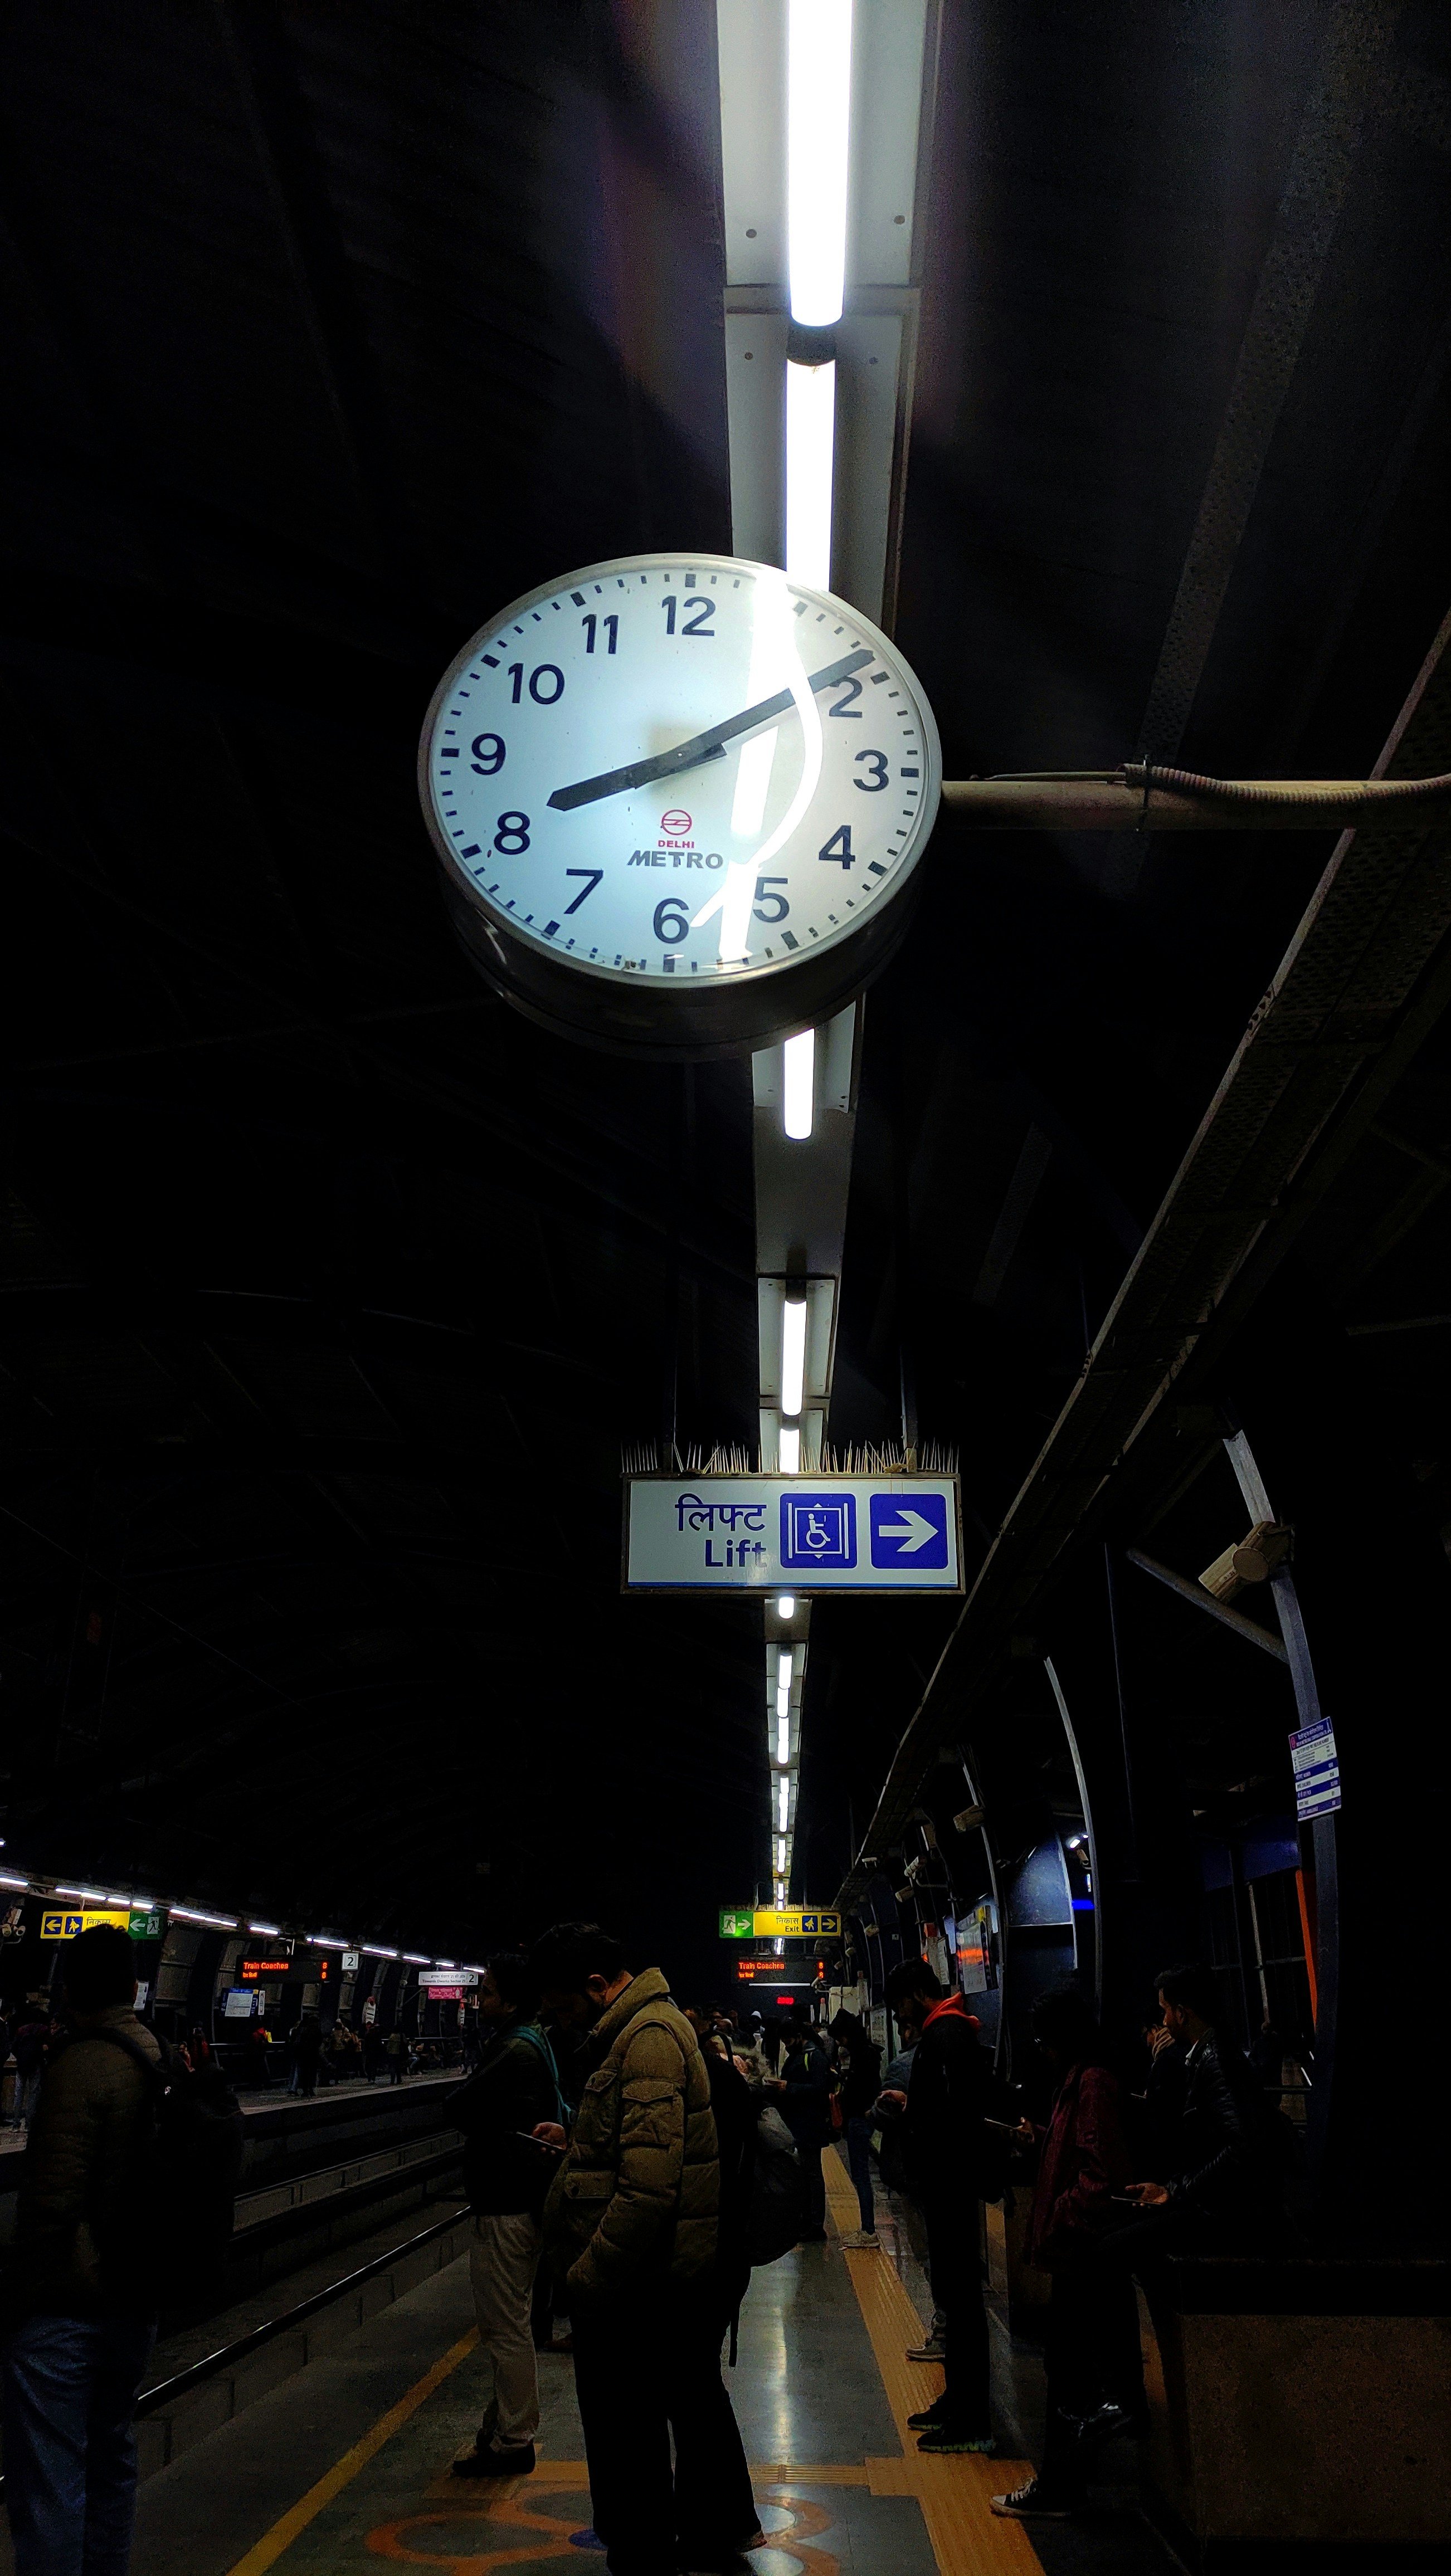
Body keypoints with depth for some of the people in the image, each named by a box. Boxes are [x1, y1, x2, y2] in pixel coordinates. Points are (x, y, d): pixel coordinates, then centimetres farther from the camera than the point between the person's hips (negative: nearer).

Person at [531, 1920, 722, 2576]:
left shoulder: (649, 2037, -20)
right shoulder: (647, 2027, 14)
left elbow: (650, 2184, -27)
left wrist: (589, 2276, -23)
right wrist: (576, 2141, 17)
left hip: (633, 2279, -11)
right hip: (651, 2276, 11)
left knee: (625, 2442, -1)